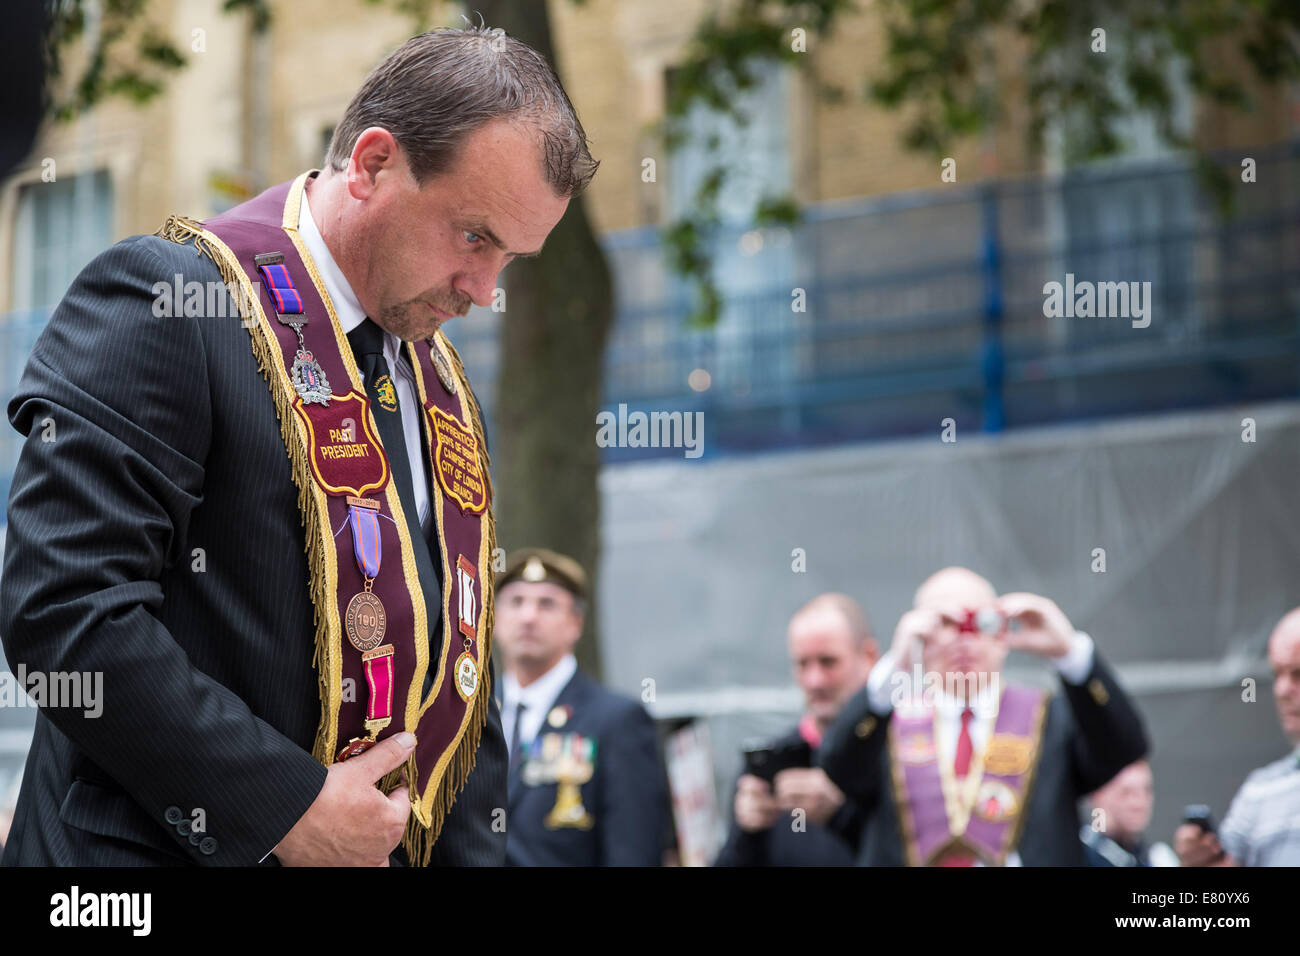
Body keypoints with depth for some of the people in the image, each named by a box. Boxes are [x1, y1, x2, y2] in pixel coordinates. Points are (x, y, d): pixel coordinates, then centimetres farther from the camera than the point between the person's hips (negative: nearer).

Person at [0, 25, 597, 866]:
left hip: (388, 849, 7)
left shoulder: (439, 378, 12)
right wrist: (288, 807, -21)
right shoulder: (161, 301, -13)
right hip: (167, 844, -7)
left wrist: (476, 852, 4)